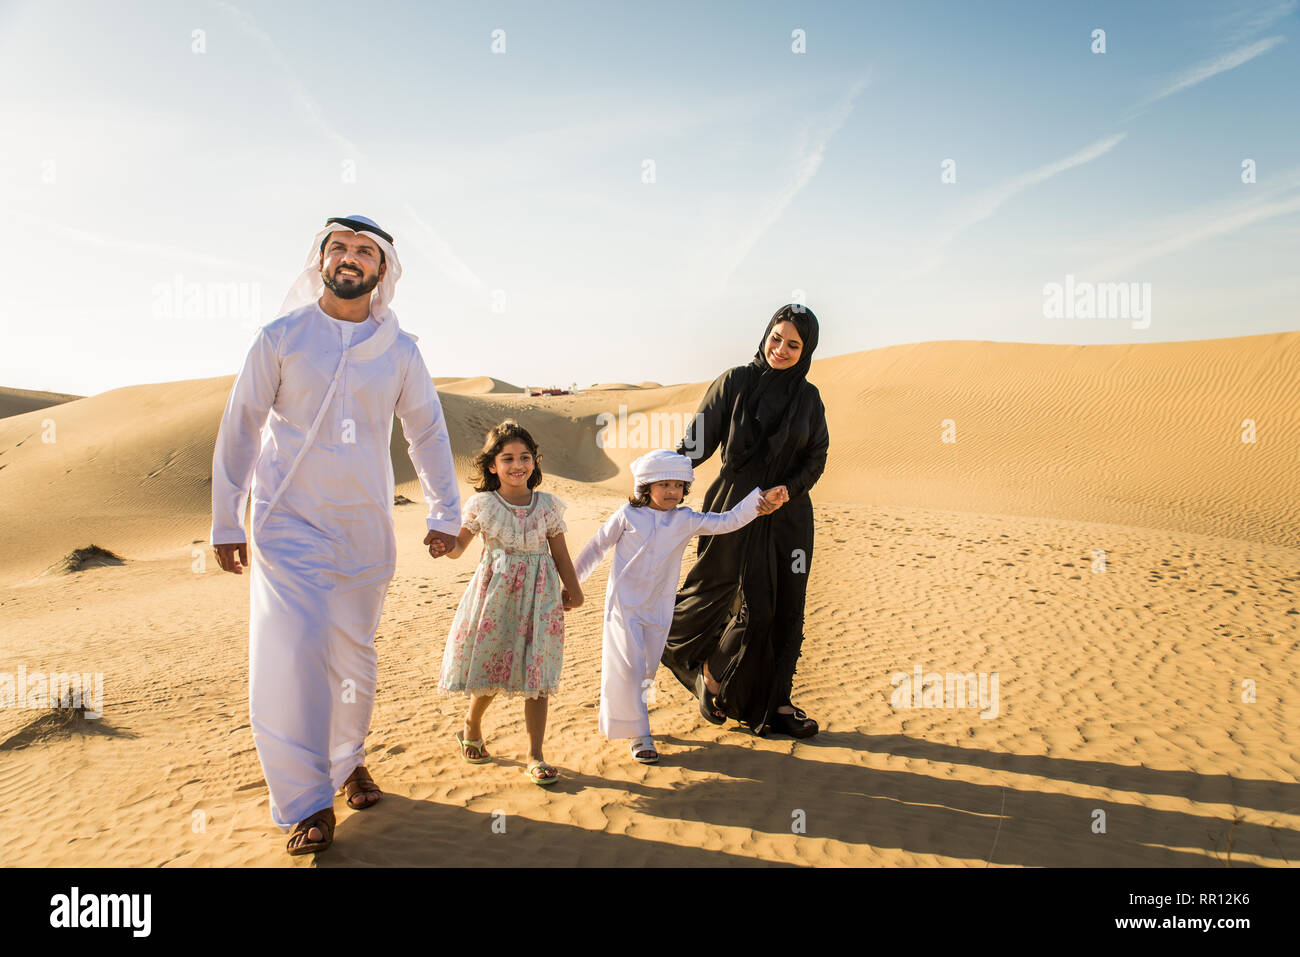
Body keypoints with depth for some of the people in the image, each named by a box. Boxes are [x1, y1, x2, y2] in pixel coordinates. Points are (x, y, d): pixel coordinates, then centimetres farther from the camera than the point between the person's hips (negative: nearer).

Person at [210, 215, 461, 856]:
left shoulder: (399, 351, 4)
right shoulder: (281, 337, -2)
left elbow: (428, 432, 10)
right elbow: (240, 428, 1)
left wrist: (444, 513, 7)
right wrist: (225, 521, 0)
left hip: (365, 527, 2)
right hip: (288, 522, -2)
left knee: (354, 658, 10)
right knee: (290, 654, -10)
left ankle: (349, 761, 33)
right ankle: (306, 804, 2)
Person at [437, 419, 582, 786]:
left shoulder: (548, 505, 3)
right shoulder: (481, 504, -2)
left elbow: (560, 553, 10)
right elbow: (459, 543, 2)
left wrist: (572, 589, 13)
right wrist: (445, 545, -19)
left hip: (539, 596, 1)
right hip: (496, 593, -1)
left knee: (536, 678, 0)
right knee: (490, 672, 9)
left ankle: (535, 757, 9)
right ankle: (471, 727, 41)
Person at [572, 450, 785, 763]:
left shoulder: (686, 521, -1)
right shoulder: (628, 516, -6)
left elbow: (728, 521, -7)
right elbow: (597, 547, 3)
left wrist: (762, 500, -21)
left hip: (659, 608, 4)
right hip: (624, 605, -4)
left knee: (648, 670, 14)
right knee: (629, 668, -5)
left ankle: (615, 714, 38)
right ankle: (639, 735, 9)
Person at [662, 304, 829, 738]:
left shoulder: (809, 398, 5)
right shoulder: (734, 382, -4)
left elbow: (816, 457, 5)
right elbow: (698, 440, -7)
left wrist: (788, 489, -13)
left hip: (788, 515, 4)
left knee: (785, 608, 5)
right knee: (755, 607, -5)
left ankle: (776, 701, 19)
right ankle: (712, 670, 23)